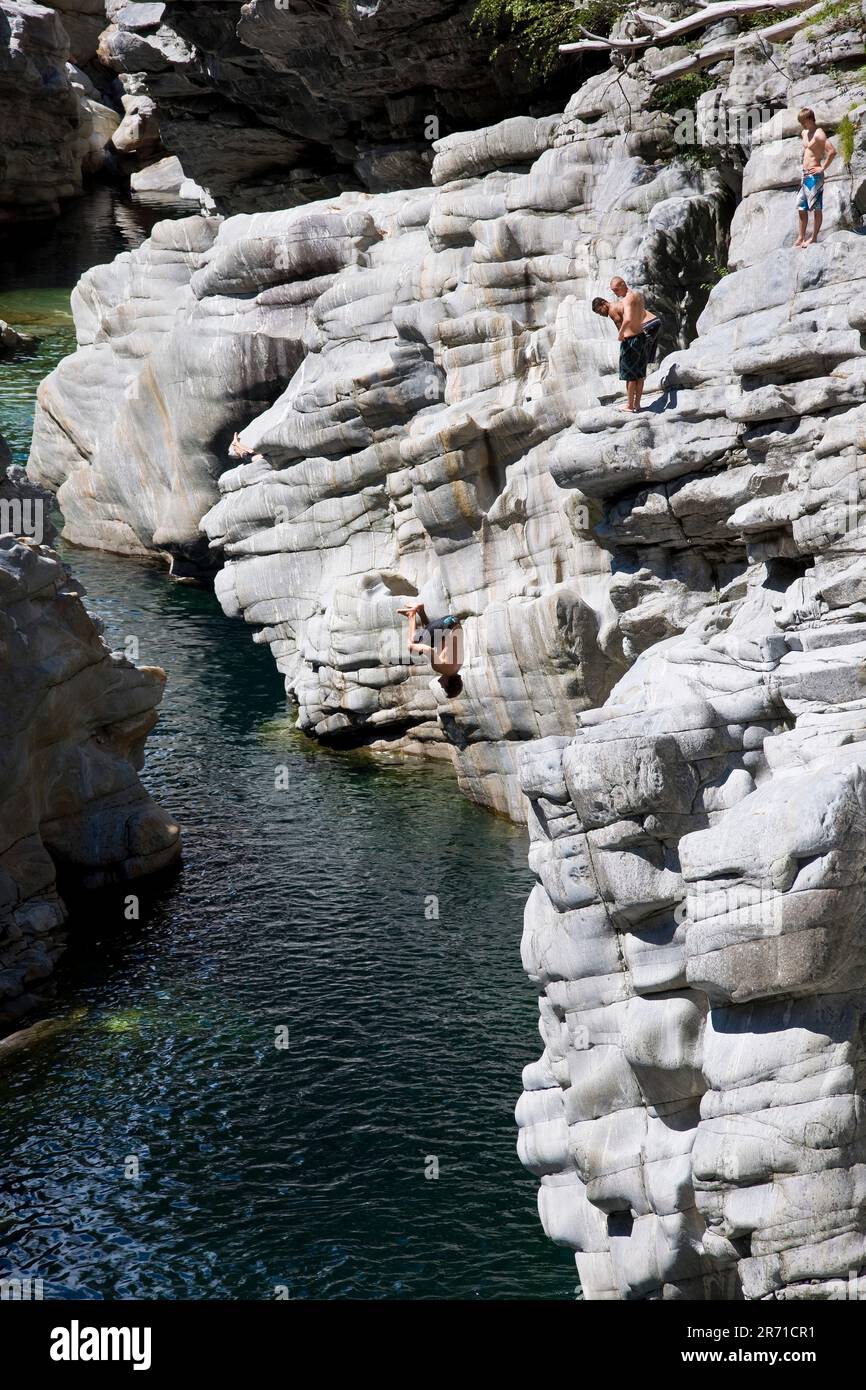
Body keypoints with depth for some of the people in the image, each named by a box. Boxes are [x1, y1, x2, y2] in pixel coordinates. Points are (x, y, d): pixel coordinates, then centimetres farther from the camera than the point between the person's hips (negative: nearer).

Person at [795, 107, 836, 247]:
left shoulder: (819, 134, -14)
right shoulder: (804, 133, 13)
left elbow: (832, 151, -26)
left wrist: (823, 168, -20)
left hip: (814, 176, -10)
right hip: (805, 175, 10)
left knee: (816, 208, -3)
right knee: (801, 207, 12)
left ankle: (813, 238, -1)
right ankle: (801, 237, 19)